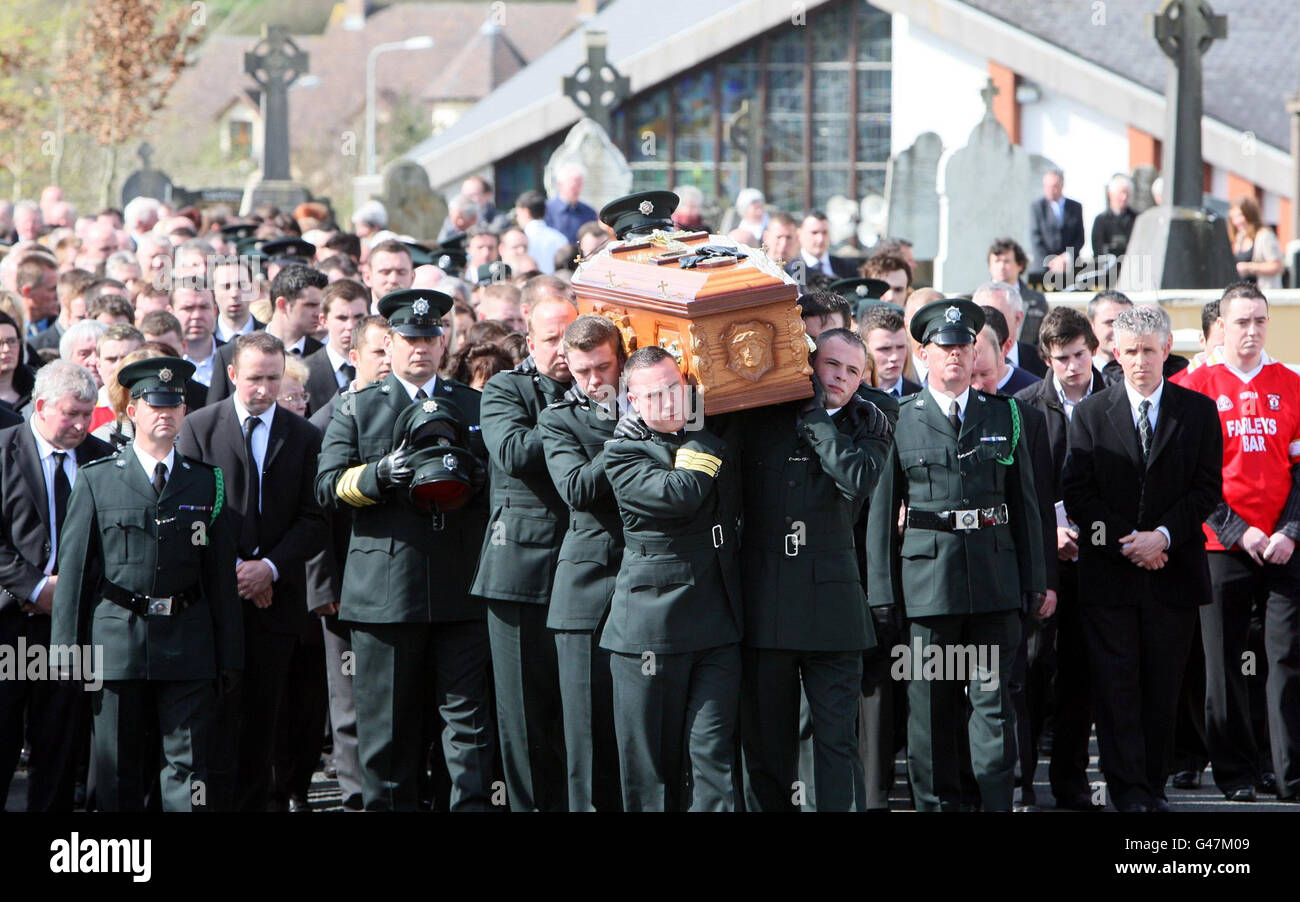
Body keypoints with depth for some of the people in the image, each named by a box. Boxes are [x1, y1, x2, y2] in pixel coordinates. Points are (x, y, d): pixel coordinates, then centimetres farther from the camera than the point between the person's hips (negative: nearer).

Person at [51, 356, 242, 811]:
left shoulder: (206, 483, 10)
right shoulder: (96, 480, 5)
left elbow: (221, 574, 10)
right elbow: (74, 568, 4)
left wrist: (229, 655, 7)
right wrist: (67, 650, -2)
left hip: (187, 641, 1)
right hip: (118, 636, -1)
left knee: (188, 763, -3)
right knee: (118, 772, 3)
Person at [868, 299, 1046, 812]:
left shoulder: (1004, 416, 12)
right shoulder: (900, 421, 6)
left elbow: (1026, 504, 12)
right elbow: (882, 510, 5)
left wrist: (1035, 581, 7)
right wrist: (883, 589, -1)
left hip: (996, 578, 1)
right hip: (927, 576, -1)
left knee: (994, 697, -2)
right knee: (931, 702, 2)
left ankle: (997, 802, 1)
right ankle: (937, 801, 10)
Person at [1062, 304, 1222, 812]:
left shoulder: (1199, 412, 5)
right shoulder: (1090, 414, 4)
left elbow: (1208, 489, 1)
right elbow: (1077, 493, 1)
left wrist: (1163, 536, -12)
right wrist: (1124, 542, -9)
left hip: (1174, 571, 1)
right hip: (1108, 575, -1)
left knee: (1162, 687, 3)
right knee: (1115, 684, -5)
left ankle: (1153, 784, 11)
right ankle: (1127, 789, -4)